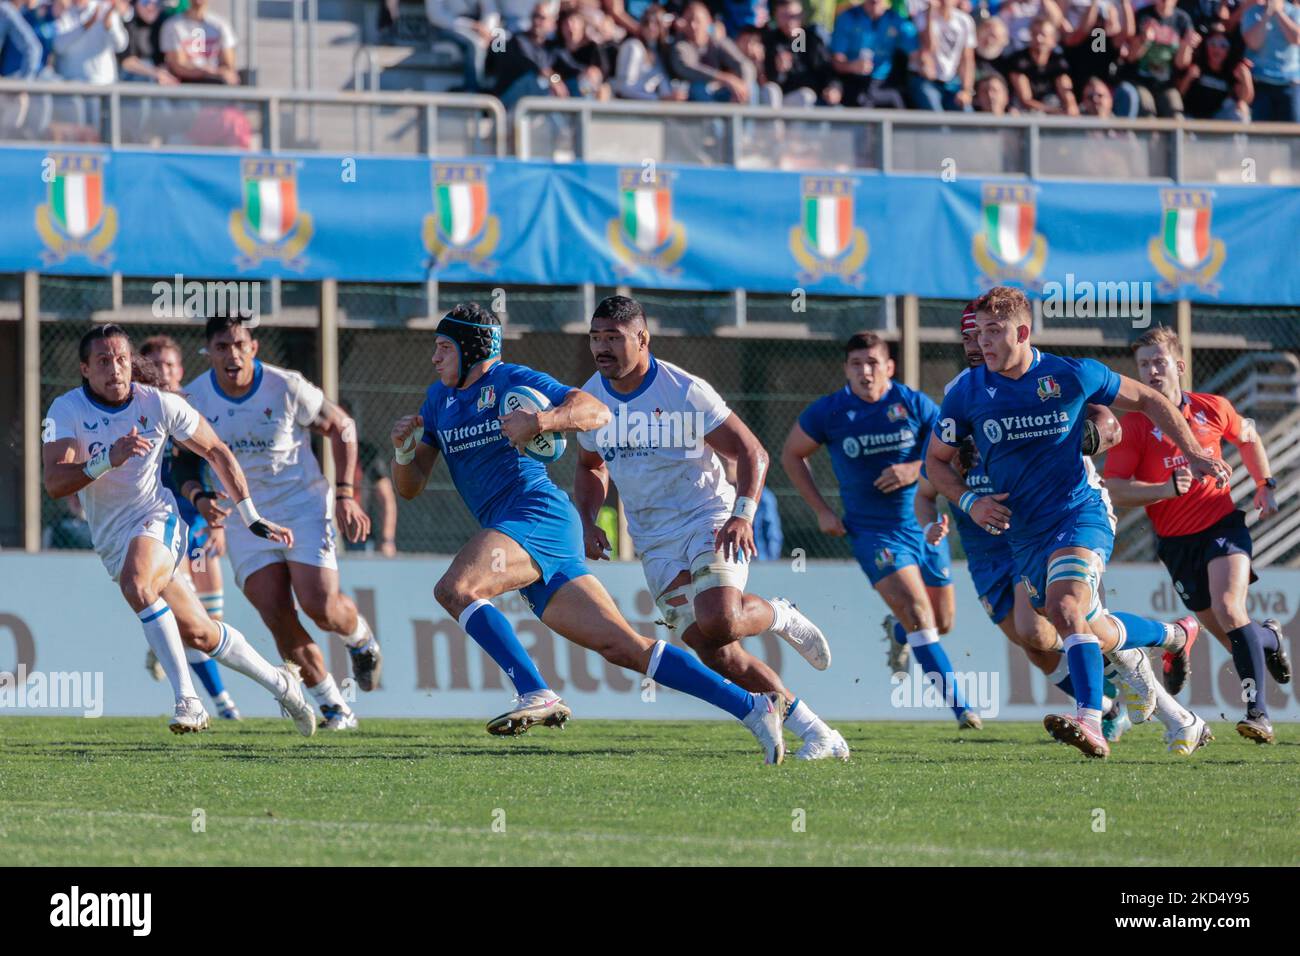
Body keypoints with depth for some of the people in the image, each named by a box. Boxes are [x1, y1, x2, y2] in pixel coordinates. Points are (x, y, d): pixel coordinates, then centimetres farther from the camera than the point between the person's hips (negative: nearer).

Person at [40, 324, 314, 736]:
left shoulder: (160, 405, -8)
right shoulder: (66, 411, -11)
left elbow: (216, 453, 6)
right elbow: (55, 483, -24)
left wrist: (252, 519, 7)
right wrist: (108, 459, -40)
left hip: (157, 520, -2)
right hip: (112, 540, 2)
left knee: (135, 583, -35)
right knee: (198, 633, 4)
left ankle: (188, 700, -34)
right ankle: (279, 683, 27)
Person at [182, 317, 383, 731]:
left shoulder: (286, 387, -13)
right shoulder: (193, 399, -6)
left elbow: (341, 427, 1)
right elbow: (184, 464, 5)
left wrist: (345, 494, -5)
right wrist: (199, 498, -17)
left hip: (304, 506, -2)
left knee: (320, 606, -16)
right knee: (278, 619, -11)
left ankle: (361, 638, 22)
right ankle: (334, 709, 5)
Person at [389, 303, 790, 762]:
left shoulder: (511, 380, 0)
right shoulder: (440, 398, 22)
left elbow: (597, 412, -10)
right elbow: (409, 487, 19)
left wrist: (540, 421, -25)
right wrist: (404, 448, -2)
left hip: (536, 511, -8)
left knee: (455, 589, -28)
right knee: (624, 647, 0)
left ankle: (537, 696, -28)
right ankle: (752, 707, 0)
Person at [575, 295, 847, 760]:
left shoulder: (683, 391, -14)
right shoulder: (590, 399, 3)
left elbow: (752, 453, -11)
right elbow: (590, 466, 21)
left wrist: (742, 516, -25)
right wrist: (587, 523, 4)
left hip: (710, 521, -5)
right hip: (656, 543, 5)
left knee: (719, 623, -29)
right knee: (713, 652, -9)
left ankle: (779, 615, 6)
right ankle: (812, 730, 1)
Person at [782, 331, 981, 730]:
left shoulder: (915, 405, -5)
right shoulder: (828, 412, -7)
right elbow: (791, 455, 7)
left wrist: (914, 469, -22)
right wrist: (821, 510, 0)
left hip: (924, 525, 3)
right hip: (872, 530, -3)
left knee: (942, 622, 12)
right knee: (918, 615, -20)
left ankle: (895, 630, 49)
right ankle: (958, 705, -21)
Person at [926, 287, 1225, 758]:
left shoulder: (1072, 375, -8)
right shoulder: (967, 393, -2)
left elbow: (1148, 400, 6)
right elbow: (936, 460, 10)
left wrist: (1194, 454, 1)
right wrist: (970, 501, -8)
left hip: (1078, 513, -5)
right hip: (1023, 535, 5)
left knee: (1065, 609, -31)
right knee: (1093, 632, 14)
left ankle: (1091, 725, -40)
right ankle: (1174, 636, 43)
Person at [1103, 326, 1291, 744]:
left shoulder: (1213, 409, -1)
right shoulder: (1134, 424, -8)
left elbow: (1247, 437, 21)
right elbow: (1116, 490, -12)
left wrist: (1265, 485, 14)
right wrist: (1166, 489, -26)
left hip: (1223, 525, -1)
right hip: (1176, 541, 1)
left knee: (1229, 610, -24)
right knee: (1234, 638, 4)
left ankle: (1257, 711, -24)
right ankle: (1270, 638, 42)